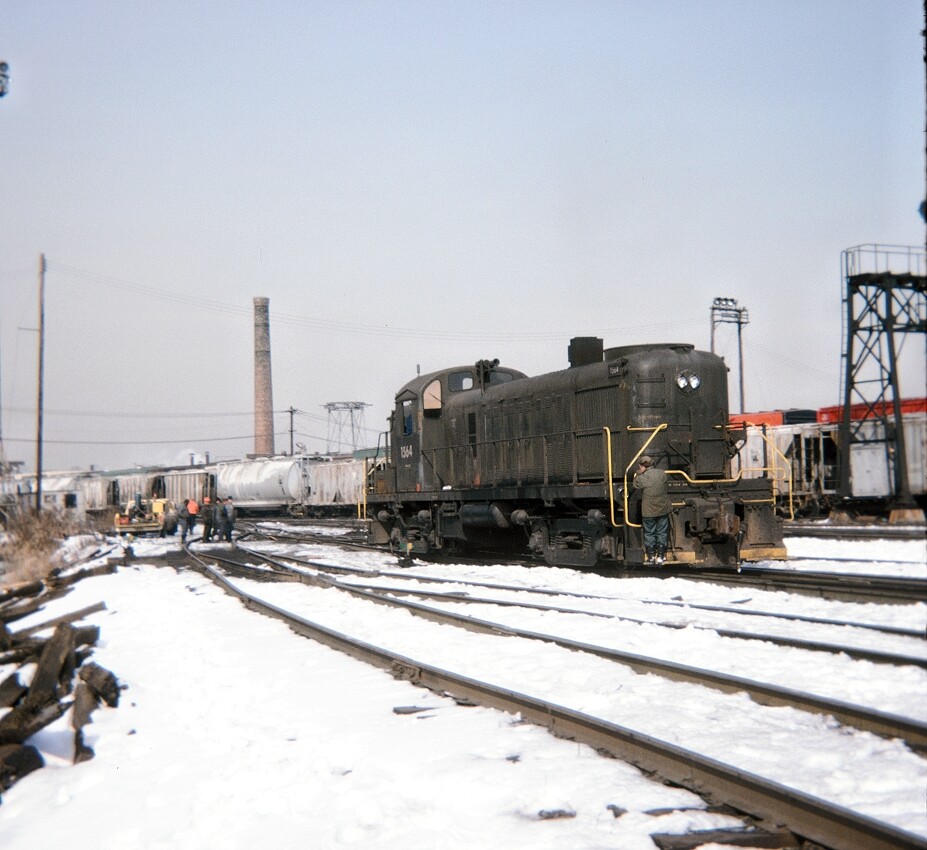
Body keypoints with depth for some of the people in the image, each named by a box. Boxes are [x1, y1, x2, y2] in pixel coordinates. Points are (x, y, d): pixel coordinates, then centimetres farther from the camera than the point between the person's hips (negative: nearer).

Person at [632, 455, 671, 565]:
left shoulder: (640, 478, -16)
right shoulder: (662, 473, -7)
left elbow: (635, 486, 2)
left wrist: (638, 474, 6)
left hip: (648, 511, -2)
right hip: (663, 509, 3)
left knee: (649, 533, 12)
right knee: (662, 533, 13)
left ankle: (651, 557, 19)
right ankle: (660, 557, 15)